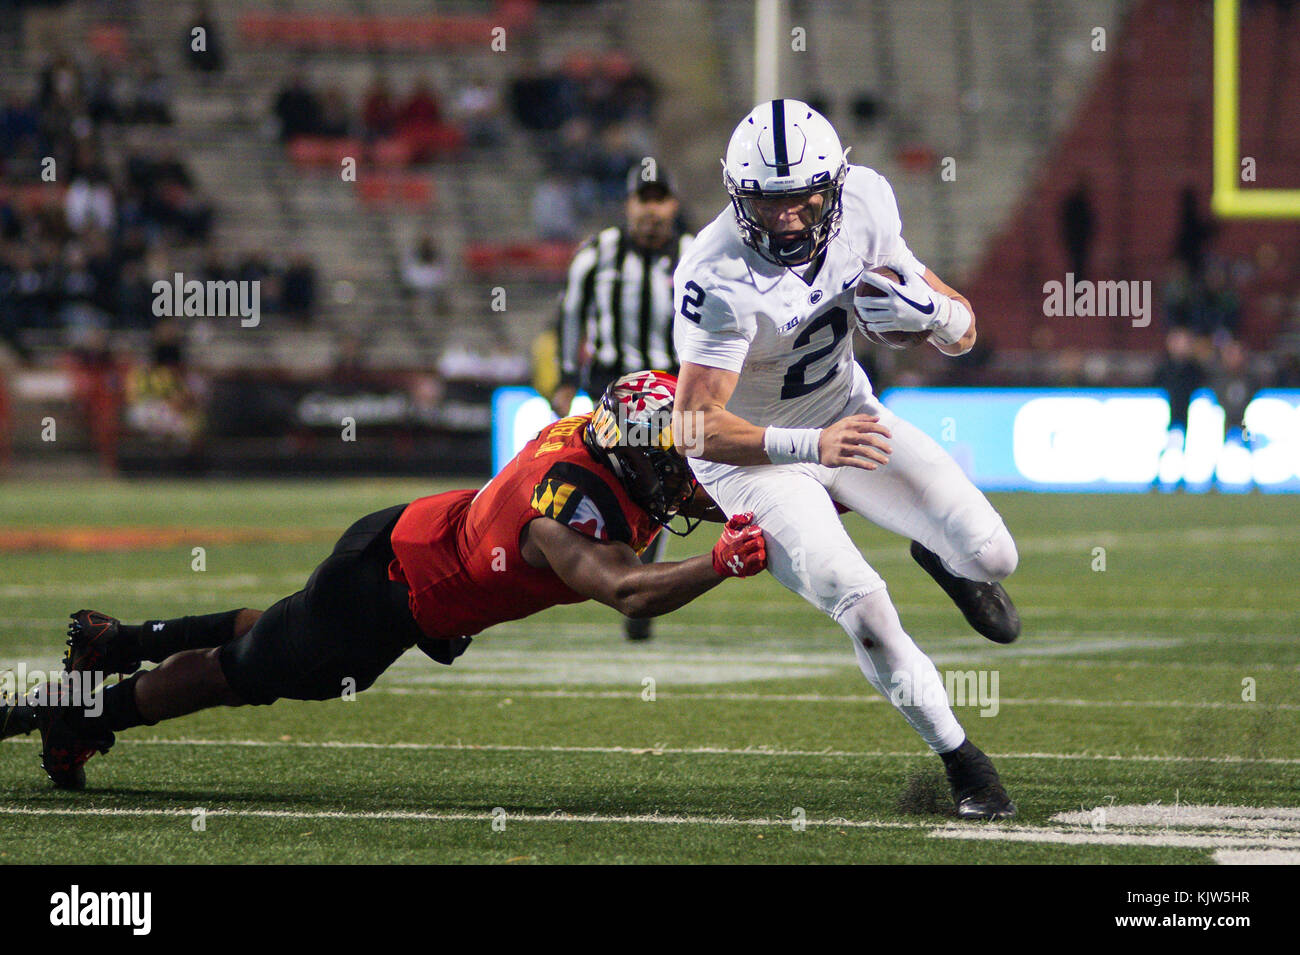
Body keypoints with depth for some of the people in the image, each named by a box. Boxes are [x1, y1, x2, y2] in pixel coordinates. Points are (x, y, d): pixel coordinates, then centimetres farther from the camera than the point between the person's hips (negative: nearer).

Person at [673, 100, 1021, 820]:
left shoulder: (863, 202, -16)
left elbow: (963, 334, -5)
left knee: (991, 556, -6)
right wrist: (812, 447, -48)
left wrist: (928, 309, -30)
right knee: (861, 605, -21)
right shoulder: (721, 277, -32)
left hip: (845, 413, 5)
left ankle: (941, 557, 33)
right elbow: (696, 427, -35)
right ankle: (959, 758, 1)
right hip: (753, 455, -5)